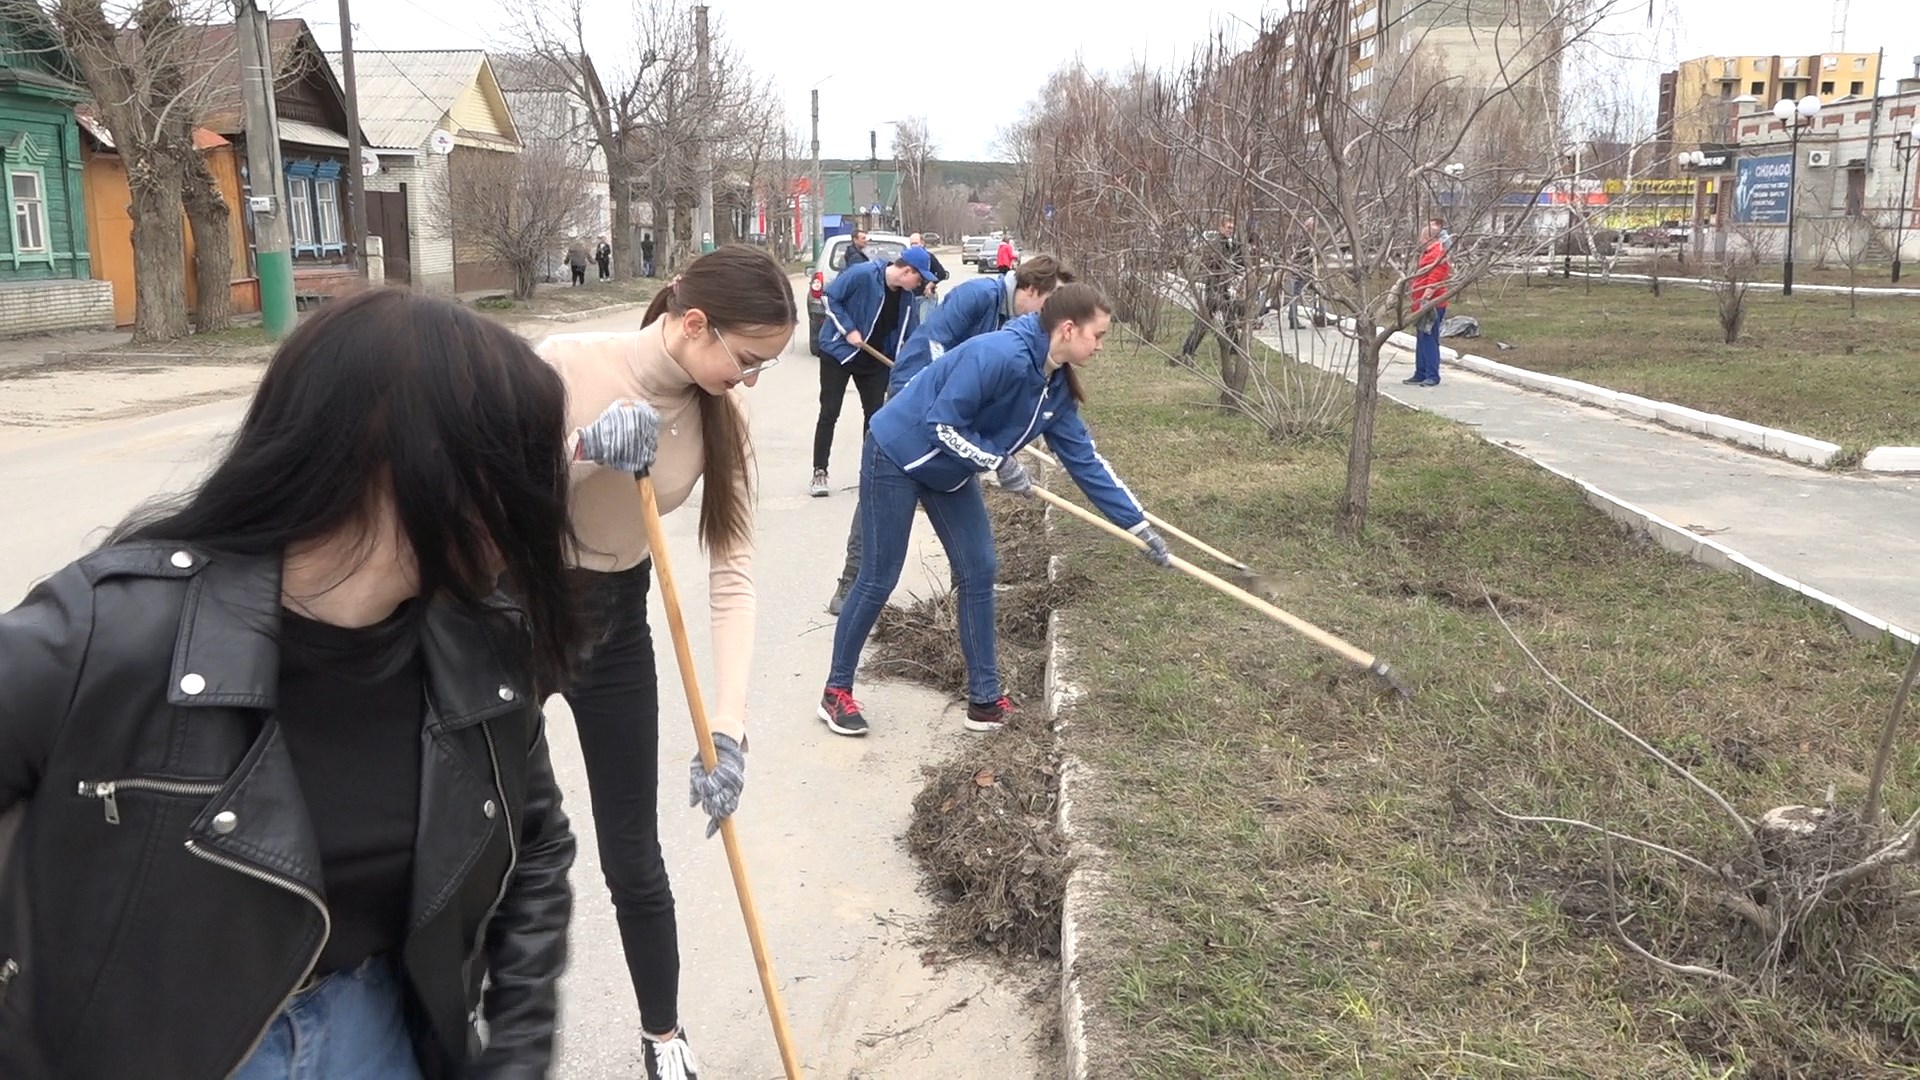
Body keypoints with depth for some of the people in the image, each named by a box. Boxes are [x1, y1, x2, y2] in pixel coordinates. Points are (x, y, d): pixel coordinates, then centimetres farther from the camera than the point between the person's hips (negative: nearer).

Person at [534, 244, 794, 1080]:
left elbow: (733, 574, -13)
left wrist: (728, 723, -22)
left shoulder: (721, 415, -10)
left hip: (615, 623, 3)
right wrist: (583, 451, -36)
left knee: (634, 858, 8)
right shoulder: (566, 365, -22)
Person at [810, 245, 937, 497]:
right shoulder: (862, 275, -23)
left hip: (874, 360, 6)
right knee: (829, 413, -4)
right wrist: (849, 329, -21)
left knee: (875, 413, 5)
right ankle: (819, 473, 1)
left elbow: (912, 334, 4)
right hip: (839, 351, -6)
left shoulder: (906, 297, -3)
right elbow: (831, 298, -16)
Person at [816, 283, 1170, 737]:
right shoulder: (1000, 356, -30)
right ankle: (836, 691, 14)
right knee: (879, 579, -2)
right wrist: (1000, 463, -22)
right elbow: (943, 424, -29)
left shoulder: (1057, 388, -3)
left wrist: (1138, 525, 1)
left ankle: (984, 699, 13)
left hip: (948, 471, 8)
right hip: (897, 457, -8)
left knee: (979, 573, 4)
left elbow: (1085, 460, 2)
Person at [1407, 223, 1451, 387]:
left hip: (1430, 304, -11)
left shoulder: (1437, 254, -13)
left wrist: (1425, 298, -28)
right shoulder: (1429, 253, 20)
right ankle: (1420, 374, 20)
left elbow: (1434, 279, -22)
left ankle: (1433, 376, -8)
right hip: (1423, 305, 11)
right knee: (1422, 341, 14)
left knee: (1428, 340, -10)